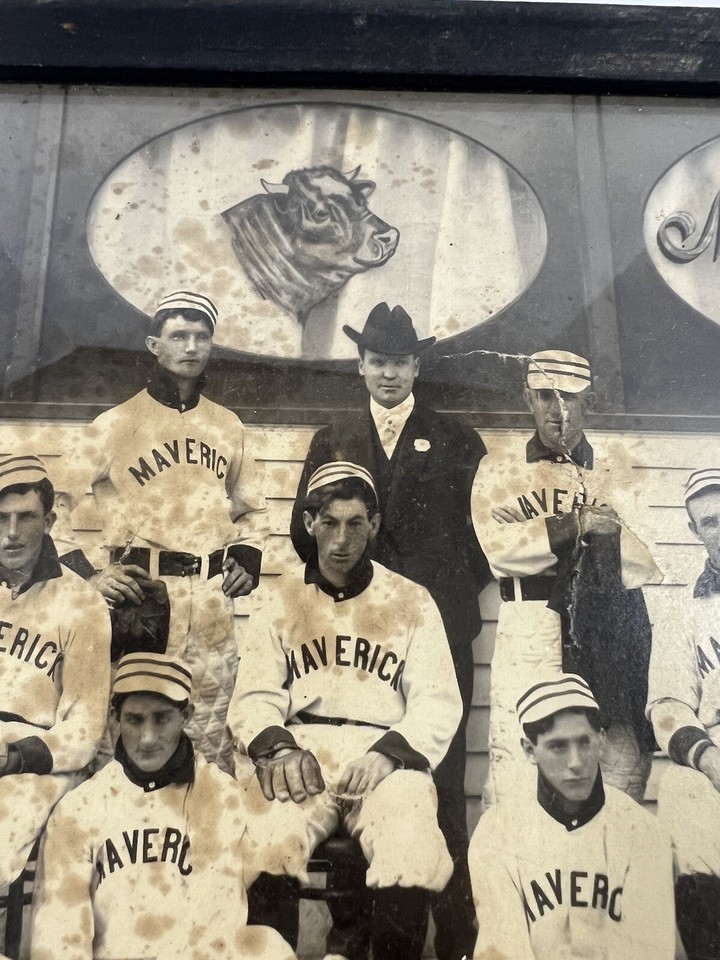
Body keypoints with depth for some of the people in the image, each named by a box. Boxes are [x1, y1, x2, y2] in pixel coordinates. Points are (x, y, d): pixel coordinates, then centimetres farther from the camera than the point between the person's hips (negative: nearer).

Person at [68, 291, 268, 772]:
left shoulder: (228, 425, 12)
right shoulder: (116, 423, 0)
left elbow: (252, 505, 23)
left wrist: (249, 556, 7)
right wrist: (95, 575, -9)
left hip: (213, 602, 4)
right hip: (142, 594, -3)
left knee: (211, 737, 11)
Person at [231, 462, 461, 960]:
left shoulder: (412, 601, 11)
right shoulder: (284, 598, 14)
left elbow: (438, 703, 4)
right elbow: (254, 694, 8)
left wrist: (387, 752, -14)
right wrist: (277, 747, -12)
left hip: (386, 756, 0)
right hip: (301, 753, 1)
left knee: (412, 859, -30)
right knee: (262, 851, -30)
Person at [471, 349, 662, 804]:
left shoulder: (616, 469, 17)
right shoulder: (500, 469, 14)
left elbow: (647, 561, 4)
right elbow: (498, 545, -4)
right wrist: (575, 524, -9)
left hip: (611, 633, 2)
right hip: (531, 630, -1)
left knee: (621, 774, 0)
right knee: (519, 777, -6)